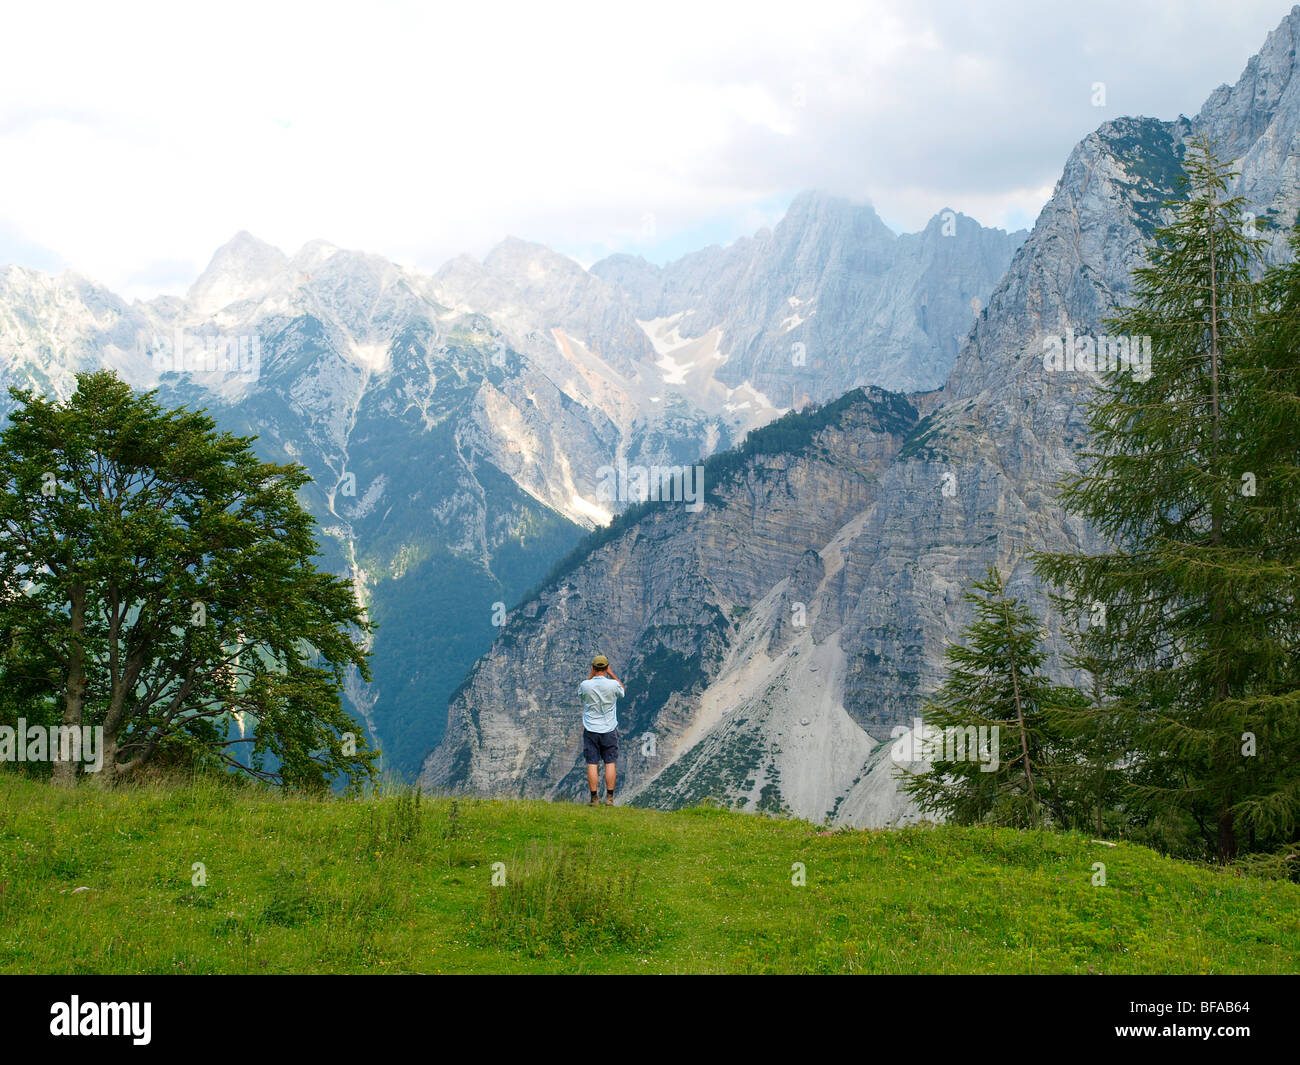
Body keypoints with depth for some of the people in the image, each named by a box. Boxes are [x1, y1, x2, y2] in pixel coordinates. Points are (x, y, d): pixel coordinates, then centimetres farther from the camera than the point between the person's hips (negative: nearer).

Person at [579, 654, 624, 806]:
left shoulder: (586, 685, -9)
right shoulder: (612, 685, -11)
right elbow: (622, 691, 14)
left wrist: (590, 675, 10)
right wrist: (611, 674, 11)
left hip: (590, 730, 0)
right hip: (609, 730, 0)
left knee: (592, 764, 1)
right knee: (610, 763, 6)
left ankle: (594, 798, 0)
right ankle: (609, 797, 4)